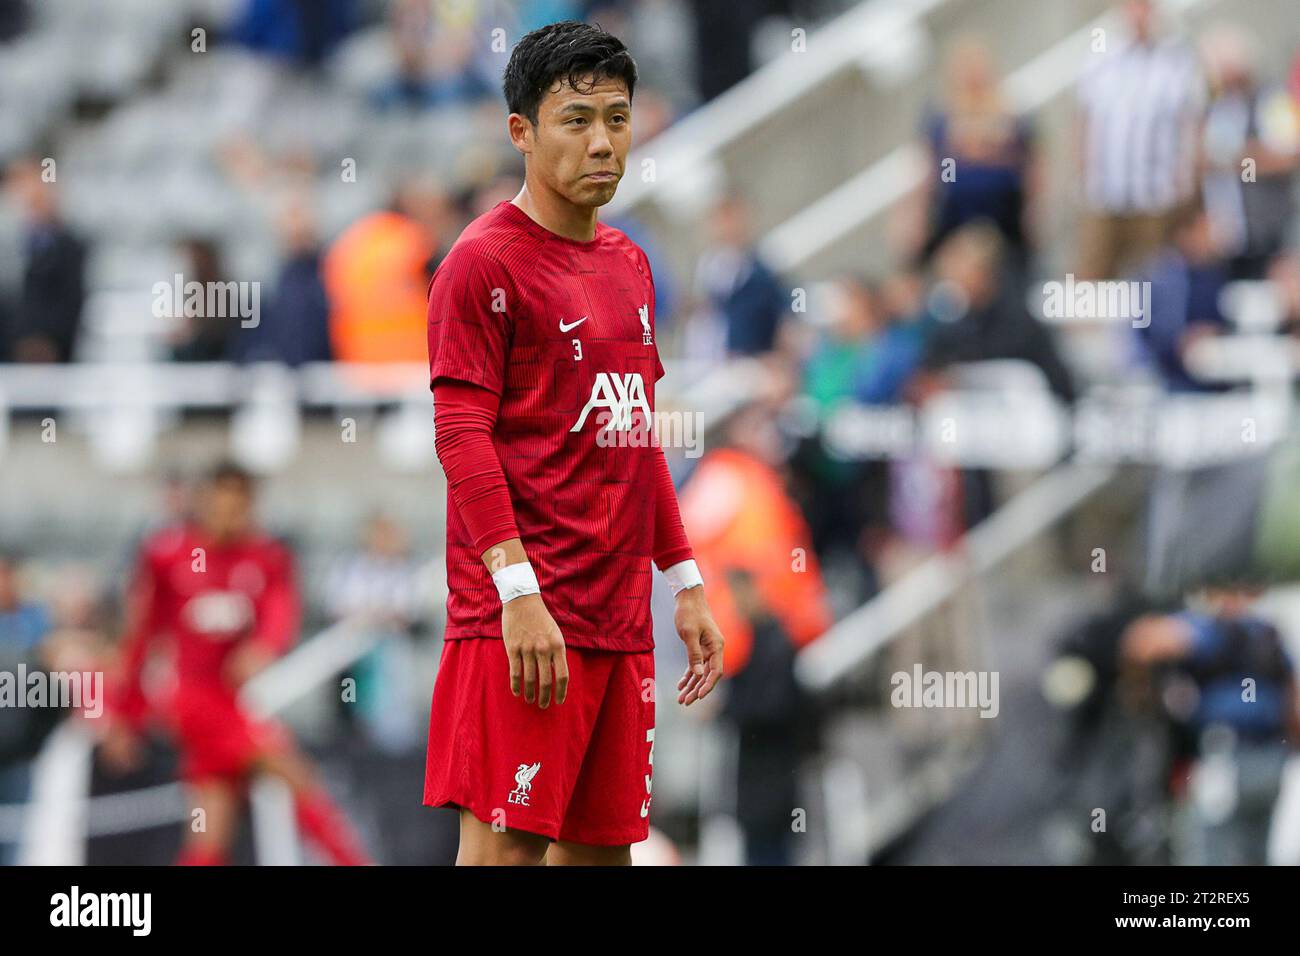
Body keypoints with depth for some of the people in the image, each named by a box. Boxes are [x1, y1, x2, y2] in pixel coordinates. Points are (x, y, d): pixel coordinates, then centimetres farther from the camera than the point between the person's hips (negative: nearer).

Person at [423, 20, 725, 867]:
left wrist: (687, 584, 20)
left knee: (603, 845, 7)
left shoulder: (629, 265, 18)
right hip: (525, 619, -8)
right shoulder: (485, 261, -6)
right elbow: (461, 437, -12)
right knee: (506, 843, -12)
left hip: (621, 620, 8)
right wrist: (518, 591, -21)